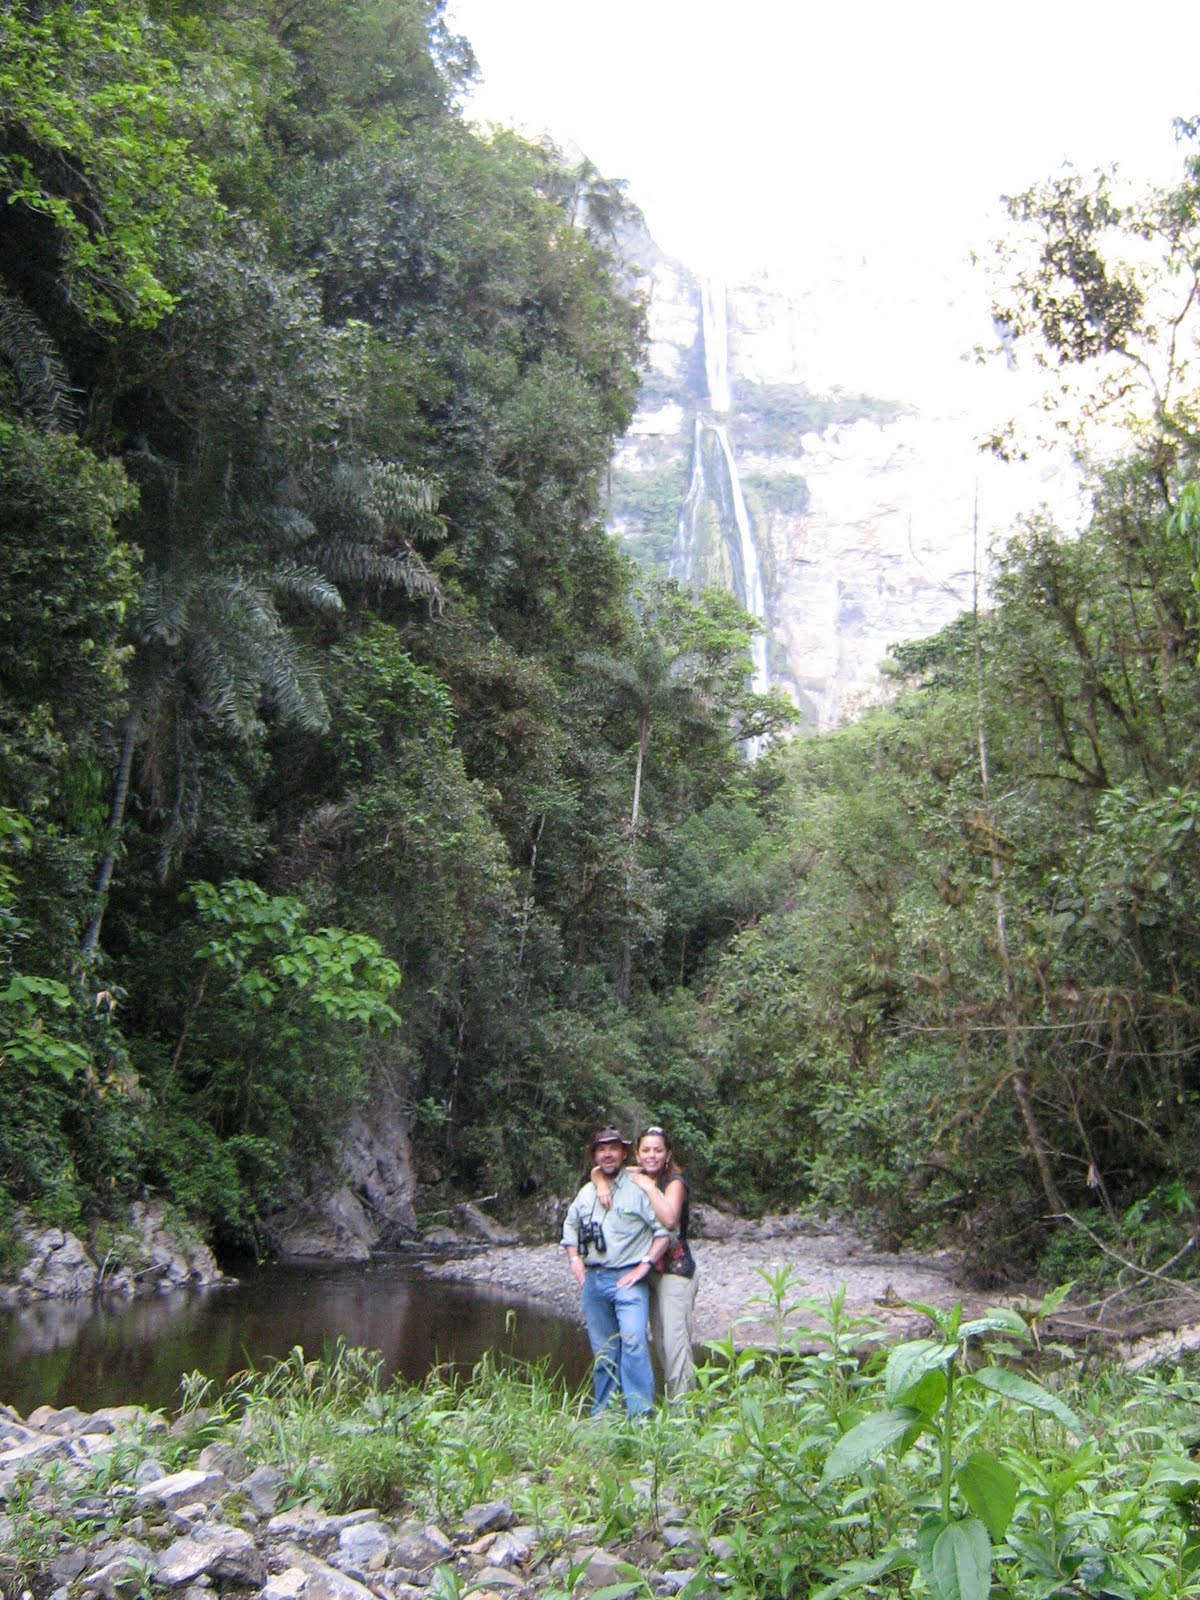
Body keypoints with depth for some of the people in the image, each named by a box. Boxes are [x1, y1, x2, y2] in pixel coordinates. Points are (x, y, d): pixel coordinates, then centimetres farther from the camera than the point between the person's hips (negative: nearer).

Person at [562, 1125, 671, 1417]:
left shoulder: (639, 1188, -4)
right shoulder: (586, 1192, 13)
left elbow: (664, 1230, -8)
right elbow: (570, 1226, 28)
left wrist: (645, 1265, -12)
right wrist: (575, 1260, 14)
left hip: (628, 1278, -5)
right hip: (593, 1281, 5)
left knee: (633, 1339, -22)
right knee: (603, 1351, 11)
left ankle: (640, 1413, -20)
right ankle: (603, 1413, 22)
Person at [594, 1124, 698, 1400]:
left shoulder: (675, 1182, -12)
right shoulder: (634, 1176, 6)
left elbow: (669, 1219, -29)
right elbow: (598, 1171, 10)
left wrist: (648, 1186, -22)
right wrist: (602, 1184, -11)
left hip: (675, 1270, -7)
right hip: (649, 1271, 7)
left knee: (675, 1342, -10)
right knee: (659, 1341, 12)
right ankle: (671, 1401, 20)